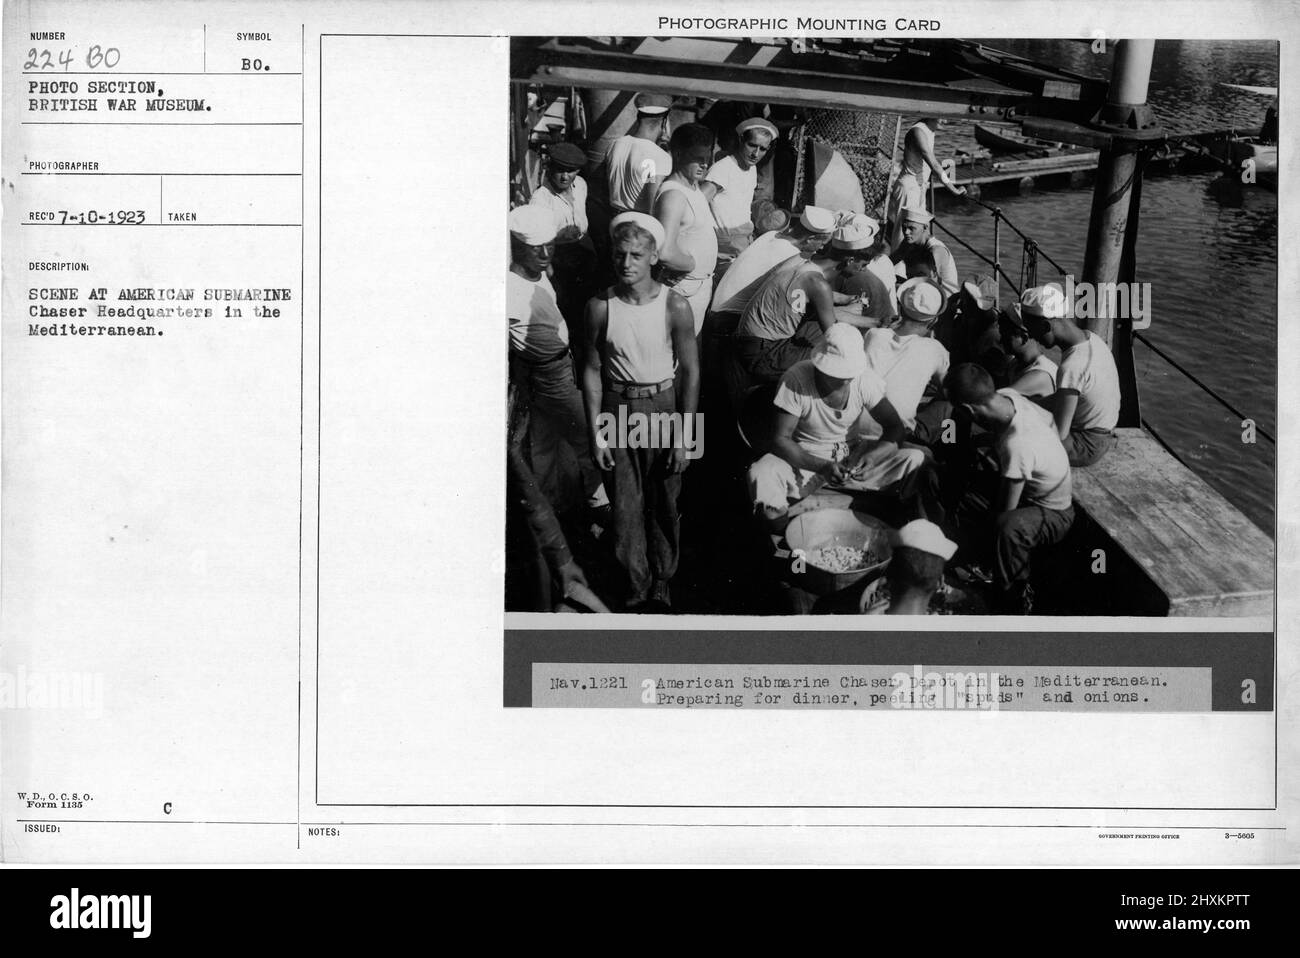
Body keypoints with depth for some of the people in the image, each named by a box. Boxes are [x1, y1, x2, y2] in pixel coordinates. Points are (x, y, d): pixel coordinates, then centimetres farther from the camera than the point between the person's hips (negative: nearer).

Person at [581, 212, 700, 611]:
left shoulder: (674, 306, -11)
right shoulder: (600, 306, -8)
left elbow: (691, 372, -5)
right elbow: (592, 370, -1)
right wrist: (596, 433, -3)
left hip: (663, 406, -1)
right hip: (617, 408, 1)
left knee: (664, 501, 10)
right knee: (625, 504, 6)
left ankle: (662, 580, 29)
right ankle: (636, 584, 24)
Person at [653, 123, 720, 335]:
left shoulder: (694, 185, 6)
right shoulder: (673, 195, -27)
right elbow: (665, 253, -38)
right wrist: (695, 263, -20)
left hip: (702, 283, 10)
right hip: (686, 288, -10)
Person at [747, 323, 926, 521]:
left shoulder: (865, 380, -12)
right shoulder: (795, 380, -21)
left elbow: (895, 427, -6)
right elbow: (781, 439, -20)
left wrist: (871, 457, -27)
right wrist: (821, 467, -35)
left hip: (851, 458, 3)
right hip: (805, 459, -3)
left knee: (916, 460, -19)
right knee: (760, 476, -36)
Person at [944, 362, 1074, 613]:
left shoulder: (1017, 444, -39)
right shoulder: (1007, 396, -17)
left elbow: (1006, 510, -28)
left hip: (1054, 514, -9)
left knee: (1008, 527, -39)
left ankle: (1015, 599, -16)